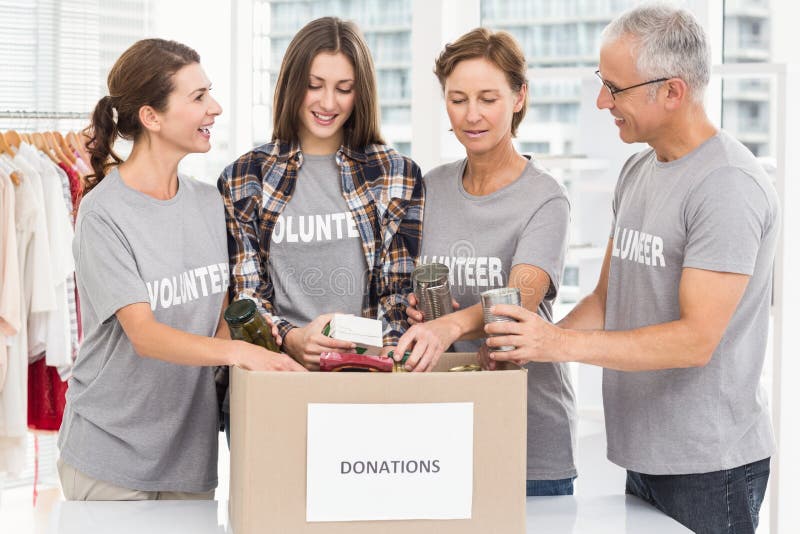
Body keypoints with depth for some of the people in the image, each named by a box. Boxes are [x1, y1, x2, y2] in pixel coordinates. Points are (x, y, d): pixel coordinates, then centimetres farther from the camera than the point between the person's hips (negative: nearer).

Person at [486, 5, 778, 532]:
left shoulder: (728, 185, -17)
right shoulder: (637, 172, 12)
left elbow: (696, 339, -22)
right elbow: (608, 297, 16)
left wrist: (562, 343, -24)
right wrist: (534, 343, -1)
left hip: (709, 466, -8)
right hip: (644, 454, 8)